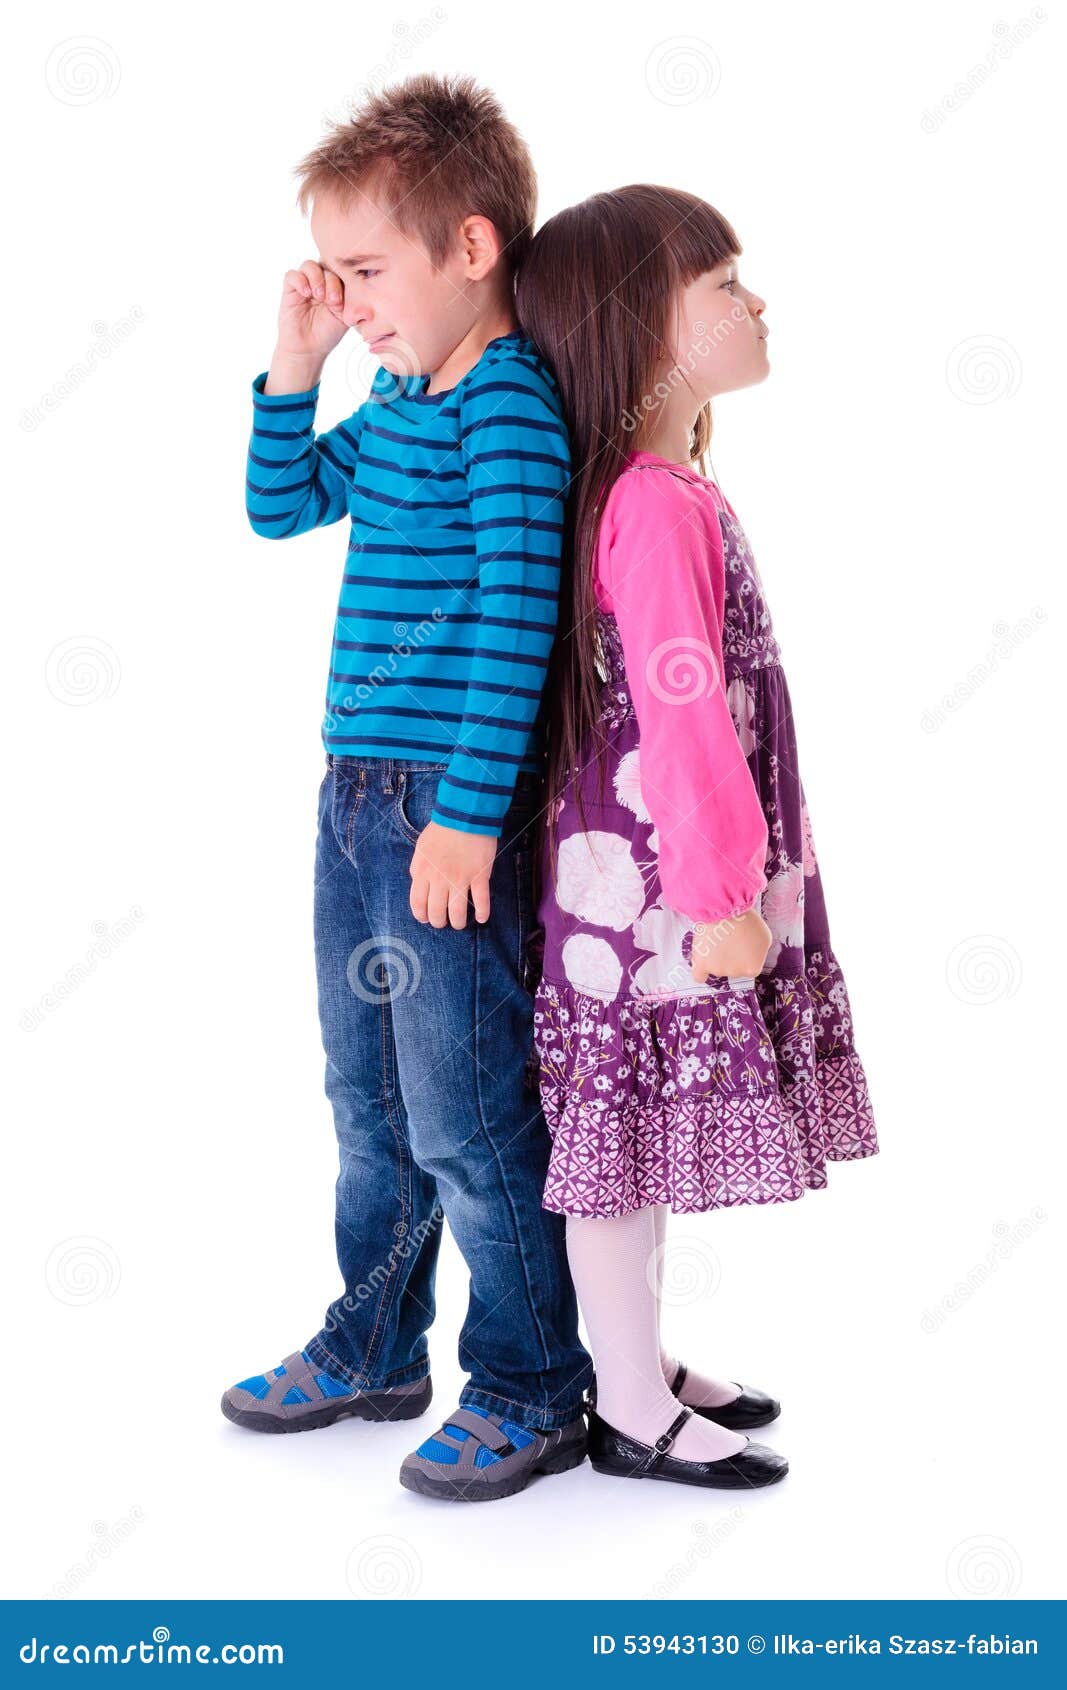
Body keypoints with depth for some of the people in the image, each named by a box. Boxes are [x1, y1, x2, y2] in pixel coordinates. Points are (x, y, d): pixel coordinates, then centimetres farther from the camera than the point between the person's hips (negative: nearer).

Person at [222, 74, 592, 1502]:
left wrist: (467, 815, -22)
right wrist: (293, 367, 9)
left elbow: (517, 612, -20)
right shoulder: (395, 396, 12)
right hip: (360, 794, 9)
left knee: (467, 1115, 0)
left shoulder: (510, 401, -14)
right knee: (370, 1100, 20)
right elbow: (281, 508, 23)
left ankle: (532, 1392, 18)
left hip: (453, 805, -9)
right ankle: (374, 1351, 36)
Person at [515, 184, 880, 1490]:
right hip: (646, 881, -10)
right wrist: (724, 894, -22)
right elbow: (681, 710, -24)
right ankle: (632, 1416, 13)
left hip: (660, 874, 10)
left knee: (643, 1133, 18)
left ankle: (643, 1365, 31)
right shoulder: (657, 507, -19)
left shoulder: (670, 490, 13)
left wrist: (740, 868, 21)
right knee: (630, 1142, 1)